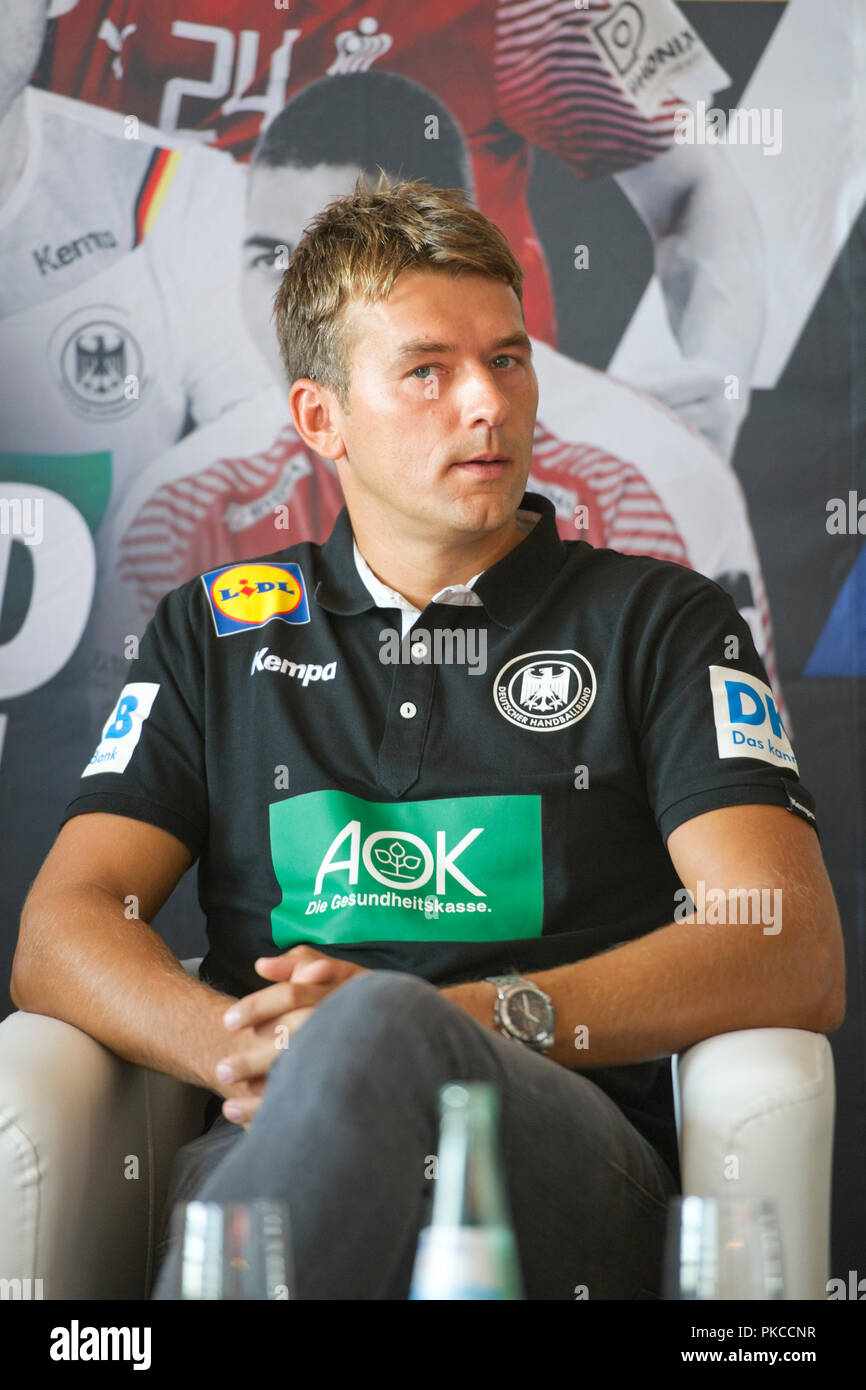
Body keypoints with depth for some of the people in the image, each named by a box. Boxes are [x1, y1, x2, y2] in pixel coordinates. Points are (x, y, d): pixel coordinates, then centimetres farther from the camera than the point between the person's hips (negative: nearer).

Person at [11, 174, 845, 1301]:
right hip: (262, 1159, 1)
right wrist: (238, 1044, -11)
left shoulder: (663, 623, 17)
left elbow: (798, 962, 3)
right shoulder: (217, 633, 24)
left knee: (383, 1030, -39)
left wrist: (459, 1023, -12)